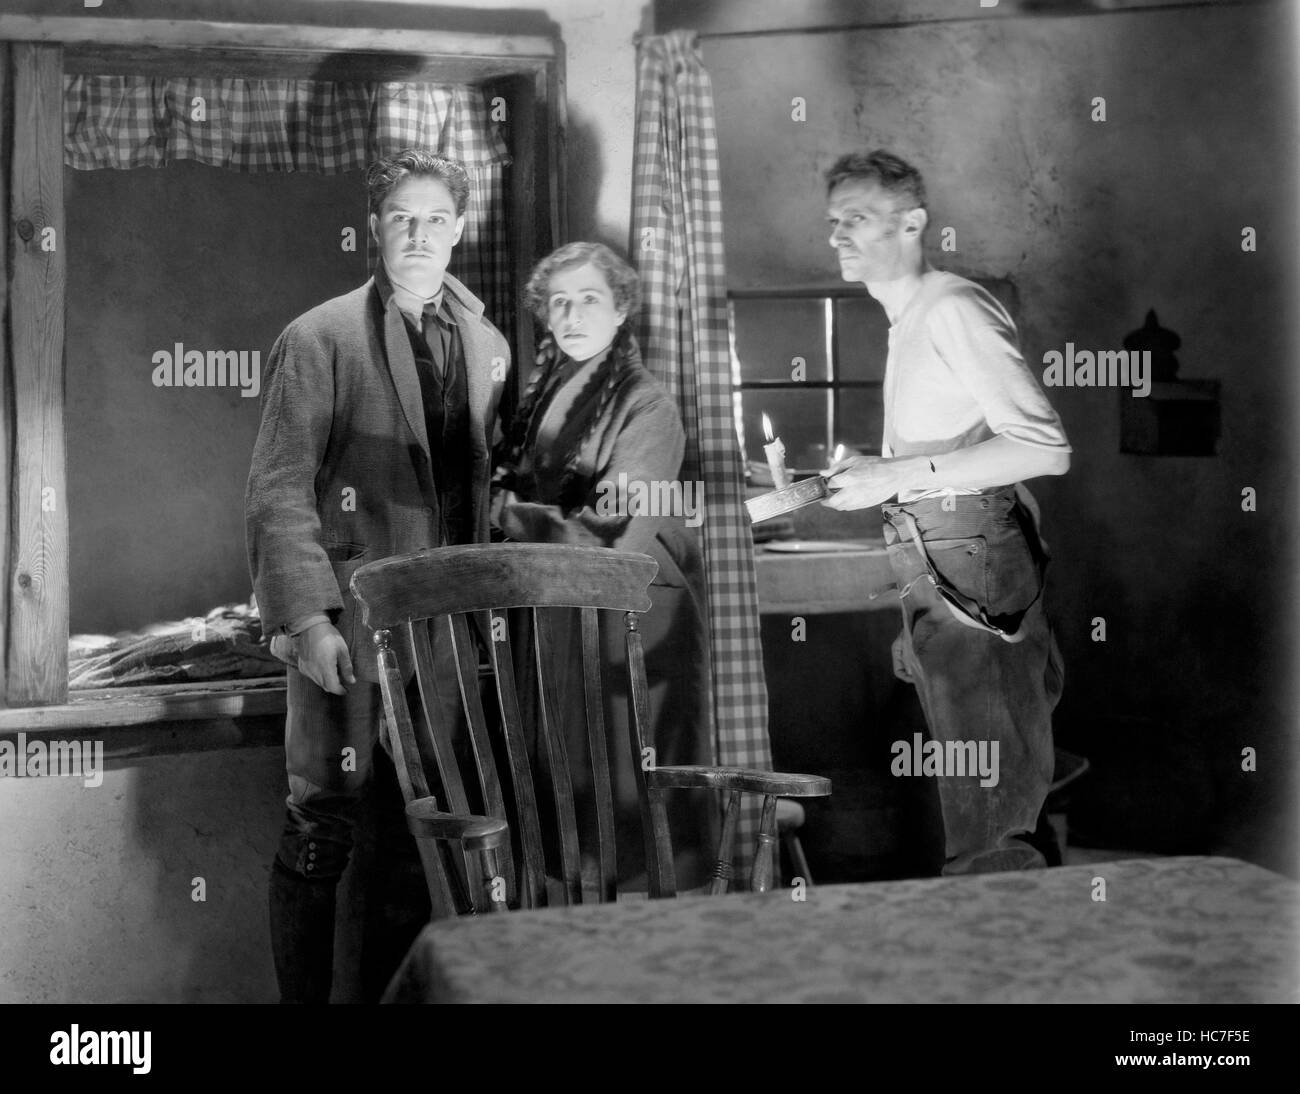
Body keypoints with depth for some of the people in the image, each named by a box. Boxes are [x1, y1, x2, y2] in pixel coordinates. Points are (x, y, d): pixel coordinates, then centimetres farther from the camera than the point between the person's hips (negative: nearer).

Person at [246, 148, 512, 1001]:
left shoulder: (488, 345, 13)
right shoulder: (320, 339, -2)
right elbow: (279, 491, -6)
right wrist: (305, 617, -15)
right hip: (352, 623, -4)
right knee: (324, 828, 0)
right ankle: (303, 994, 14)